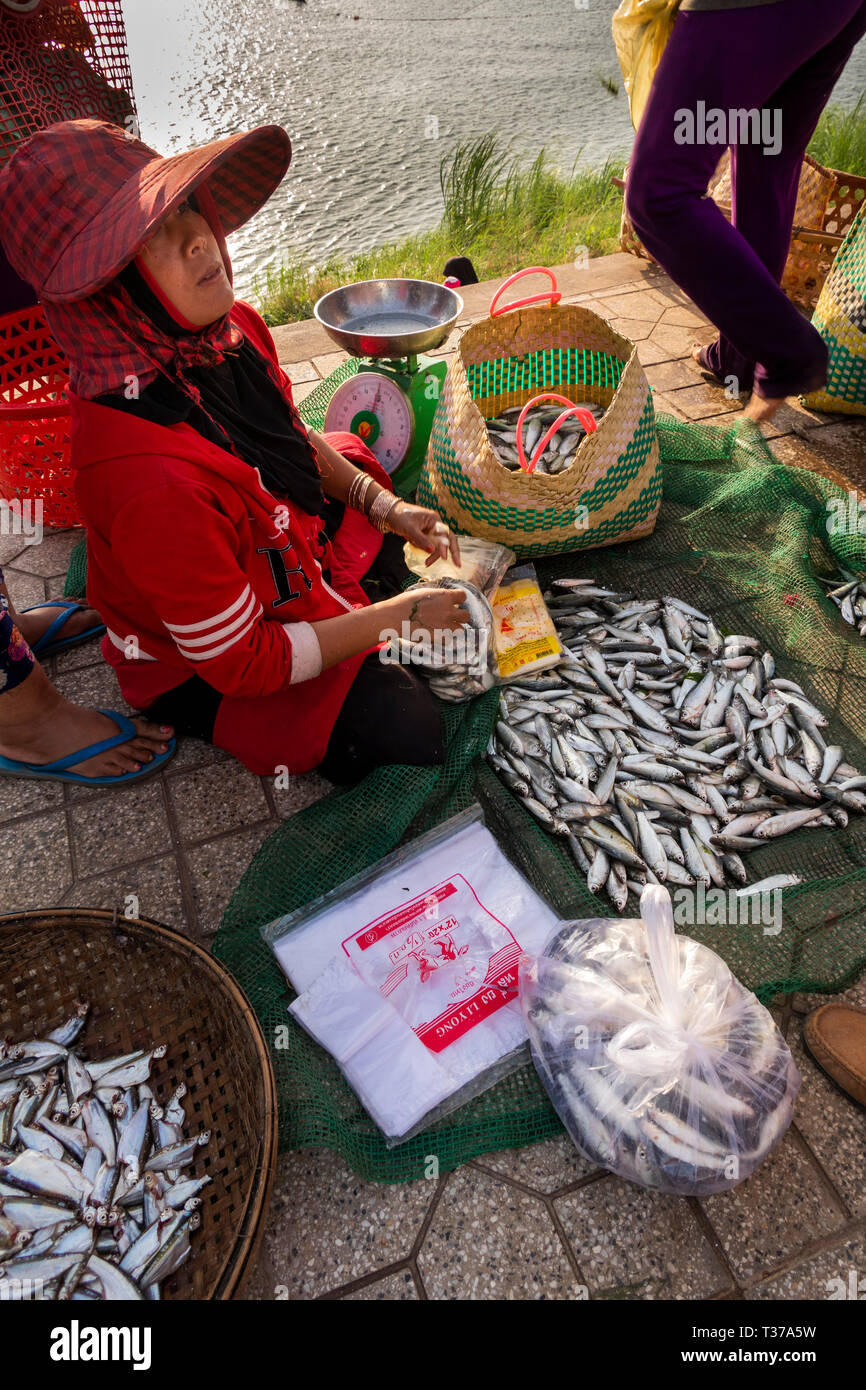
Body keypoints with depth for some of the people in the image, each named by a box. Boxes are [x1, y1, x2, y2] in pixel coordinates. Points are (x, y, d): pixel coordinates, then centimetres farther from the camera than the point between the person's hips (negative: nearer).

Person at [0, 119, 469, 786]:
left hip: (289, 552, 9)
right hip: (207, 673, -8)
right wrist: (398, 617, -21)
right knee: (417, 730, -13)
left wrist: (384, 506, -3)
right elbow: (243, 662, -29)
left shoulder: (233, 327, -15)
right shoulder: (149, 479, -40)